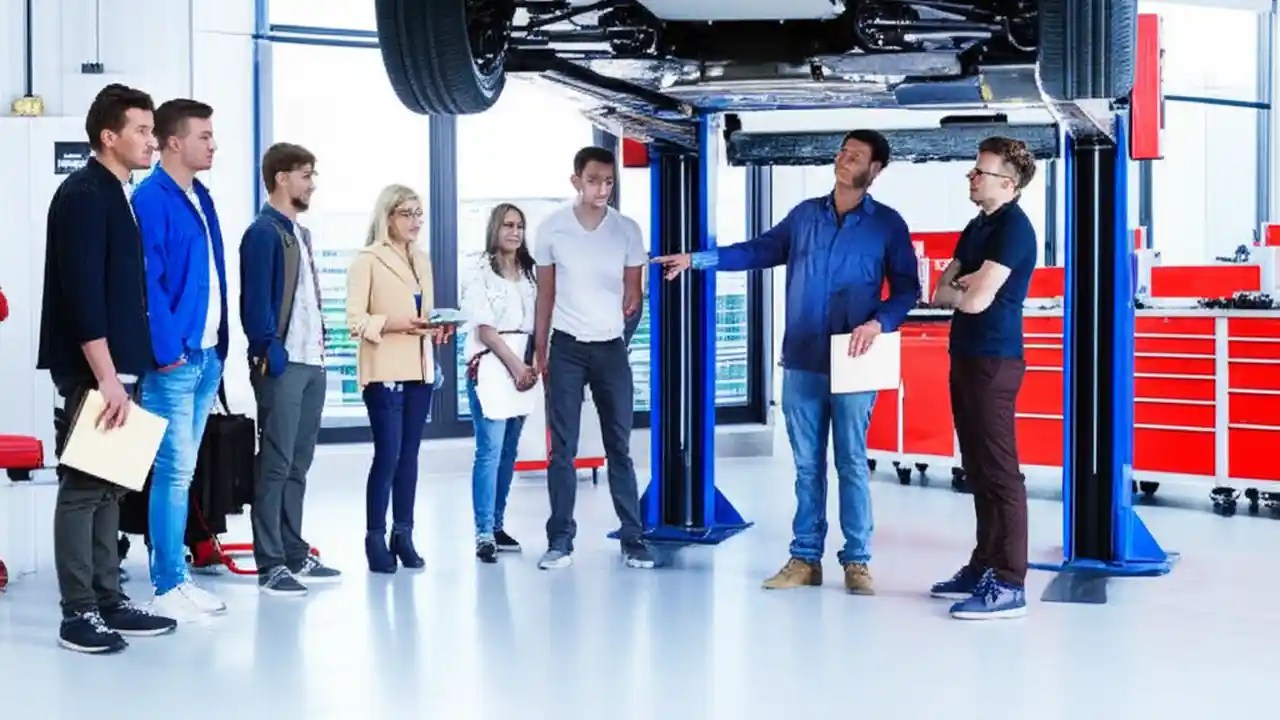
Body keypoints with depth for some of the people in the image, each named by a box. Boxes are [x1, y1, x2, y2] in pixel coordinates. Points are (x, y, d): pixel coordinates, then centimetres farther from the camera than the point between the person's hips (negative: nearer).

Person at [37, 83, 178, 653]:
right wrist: (105, 376, -22)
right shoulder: (83, 195, -13)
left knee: (108, 486, 12)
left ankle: (109, 601, 19)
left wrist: (123, 371, 15)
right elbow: (82, 293, -20)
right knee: (83, 487, -4)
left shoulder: (115, 194, 15)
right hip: (91, 369, -9)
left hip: (115, 365, 9)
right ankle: (78, 613, 1)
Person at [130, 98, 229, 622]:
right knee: (174, 473, -5)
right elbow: (148, 281, -16)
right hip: (175, 359, -8)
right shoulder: (151, 199, -11)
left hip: (206, 356, 8)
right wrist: (167, 350, -18)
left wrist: (218, 344, 12)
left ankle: (179, 576, 19)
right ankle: (168, 587, 0)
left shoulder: (200, 197, 16)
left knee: (183, 472, 12)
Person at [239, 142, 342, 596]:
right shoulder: (263, 233, -9)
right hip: (282, 365, -9)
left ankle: (295, 555, 20)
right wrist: (269, 352, -17)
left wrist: (320, 340, 12)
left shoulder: (301, 233, 19)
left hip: (311, 363, 9)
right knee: (275, 465, -5)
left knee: (298, 464, 13)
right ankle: (271, 565, -2)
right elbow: (254, 302, -15)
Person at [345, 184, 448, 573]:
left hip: (419, 369, 6)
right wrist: (395, 324, -22)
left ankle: (403, 534, 13)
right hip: (384, 370, -6)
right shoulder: (367, 259, -4)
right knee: (387, 455, -8)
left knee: (409, 454, 8)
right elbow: (355, 319, -10)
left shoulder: (422, 260, 17)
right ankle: (376, 539, 0)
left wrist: (435, 326, 0)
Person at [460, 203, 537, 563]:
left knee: (509, 450, 8)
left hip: (523, 368, 6)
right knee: (490, 449, -12)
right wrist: (515, 366, -14)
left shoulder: (529, 274, 15)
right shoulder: (480, 274, -2)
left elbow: (535, 326, 12)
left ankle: (496, 525, 15)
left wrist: (532, 367, -2)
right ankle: (484, 534, -13)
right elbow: (485, 329, -8)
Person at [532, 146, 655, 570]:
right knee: (562, 448, 1)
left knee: (619, 447, 4)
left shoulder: (627, 230, -2)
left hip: (611, 347, 1)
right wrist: (539, 349, 5)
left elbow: (632, 292, 9)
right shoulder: (552, 229, -3)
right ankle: (560, 540, 6)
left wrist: (631, 305, -10)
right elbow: (545, 293, 5)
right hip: (566, 347, 0)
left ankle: (633, 539, 8)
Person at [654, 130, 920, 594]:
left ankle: (856, 561, 9)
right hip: (802, 362, 3)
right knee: (807, 465, 8)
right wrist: (698, 259, 12)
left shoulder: (888, 224, 0)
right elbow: (760, 251, 18)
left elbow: (907, 289, 1)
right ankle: (805, 558, 15)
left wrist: (879, 322, -17)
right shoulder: (805, 214, 9)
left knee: (852, 464, 1)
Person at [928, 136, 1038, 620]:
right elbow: (940, 293, 15)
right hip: (966, 357, 10)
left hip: (994, 361, -10)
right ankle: (984, 566, 22)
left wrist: (958, 289, 2)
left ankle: (1008, 584, -8)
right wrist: (963, 284, -5)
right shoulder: (977, 227, 16)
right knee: (977, 469, 14)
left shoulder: (1013, 227, -12)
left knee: (999, 471, -9)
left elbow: (977, 301, -19)